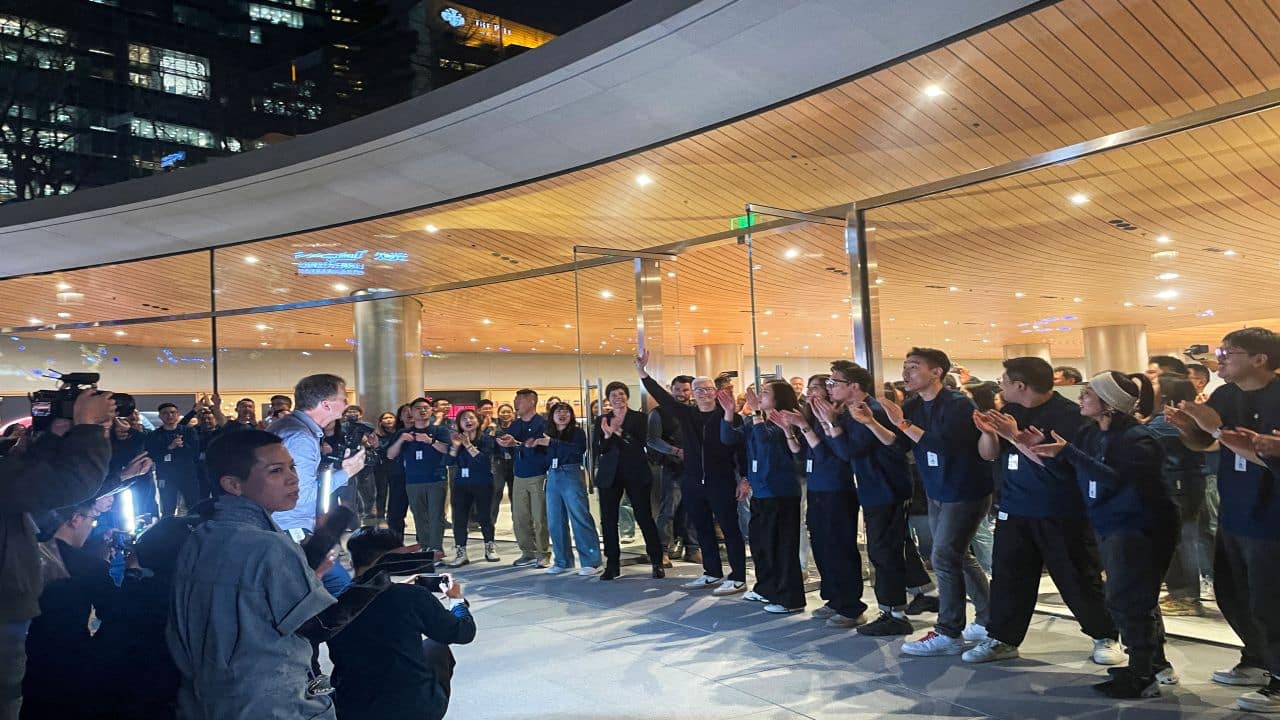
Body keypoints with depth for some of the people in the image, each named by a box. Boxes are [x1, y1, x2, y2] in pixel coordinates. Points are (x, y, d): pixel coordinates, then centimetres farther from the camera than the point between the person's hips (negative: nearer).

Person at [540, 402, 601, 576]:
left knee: (580, 518, -9)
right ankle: (563, 562, 18)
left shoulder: (578, 432, 2)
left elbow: (578, 449, -17)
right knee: (555, 521, 7)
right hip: (552, 478, 5)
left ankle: (591, 562, -5)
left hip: (572, 475, -5)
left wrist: (552, 443, -17)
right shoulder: (548, 434, 15)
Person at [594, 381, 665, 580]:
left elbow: (641, 443, -11)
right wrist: (606, 435, -17)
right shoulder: (602, 420, 8)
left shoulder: (639, 418, 2)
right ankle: (612, 564, 14)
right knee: (608, 520, 3)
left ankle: (657, 562, 10)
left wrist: (619, 432, -22)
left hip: (636, 474, -3)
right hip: (610, 475, 3)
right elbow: (596, 450, 1)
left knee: (645, 517, 0)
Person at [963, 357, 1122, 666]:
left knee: (1078, 579, 4)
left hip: (1062, 514, -6)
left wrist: (1014, 435, -25)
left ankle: (1106, 637, 23)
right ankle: (1002, 638, 18)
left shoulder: (1068, 414, -14)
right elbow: (989, 454, 9)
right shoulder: (1010, 411, 8)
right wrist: (988, 431, -11)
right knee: (1008, 576, 8)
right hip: (1015, 510, 6)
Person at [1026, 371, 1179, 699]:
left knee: (1126, 601, -6)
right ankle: (1156, 664, 34)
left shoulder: (1137, 438, -20)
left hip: (1138, 528, -9)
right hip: (1110, 527, 9)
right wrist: (1044, 445, -8)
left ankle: (1142, 678, 5)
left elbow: (1115, 477, -32)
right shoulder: (1090, 433, 4)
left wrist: (1067, 451, -34)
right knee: (1139, 599, 19)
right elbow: (1064, 467, 8)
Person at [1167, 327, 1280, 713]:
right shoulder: (1225, 395, 4)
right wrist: (1184, 425, -7)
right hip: (1233, 515, 8)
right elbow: (1200, 443, 14)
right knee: (1231, 596, 18)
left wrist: (1218, 428, -26)